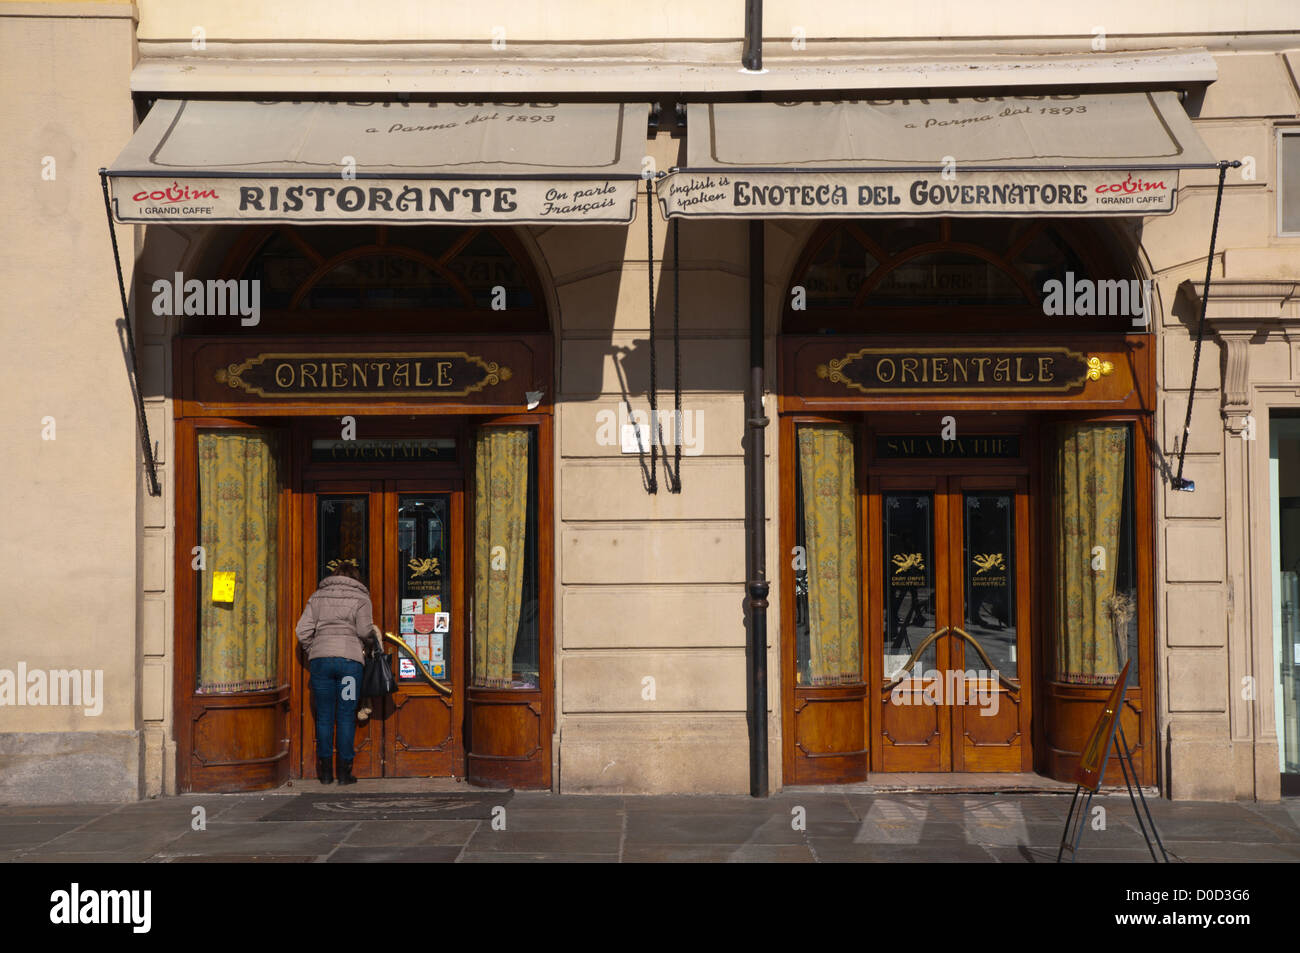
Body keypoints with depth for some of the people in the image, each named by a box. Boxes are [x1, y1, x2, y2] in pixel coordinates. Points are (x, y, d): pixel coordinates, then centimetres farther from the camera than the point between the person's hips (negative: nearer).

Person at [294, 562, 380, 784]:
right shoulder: (361, 598, 7)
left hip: (320, 659, 2)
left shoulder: (317, 596, 15)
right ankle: (344, 772, 4)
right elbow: (364, 630, -5)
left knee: (324, 716, 8)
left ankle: (325, 772, 10)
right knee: (346, 716, 3)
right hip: (350, 658, -2)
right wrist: (373, 632, 16)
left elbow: (302, 630, 7)